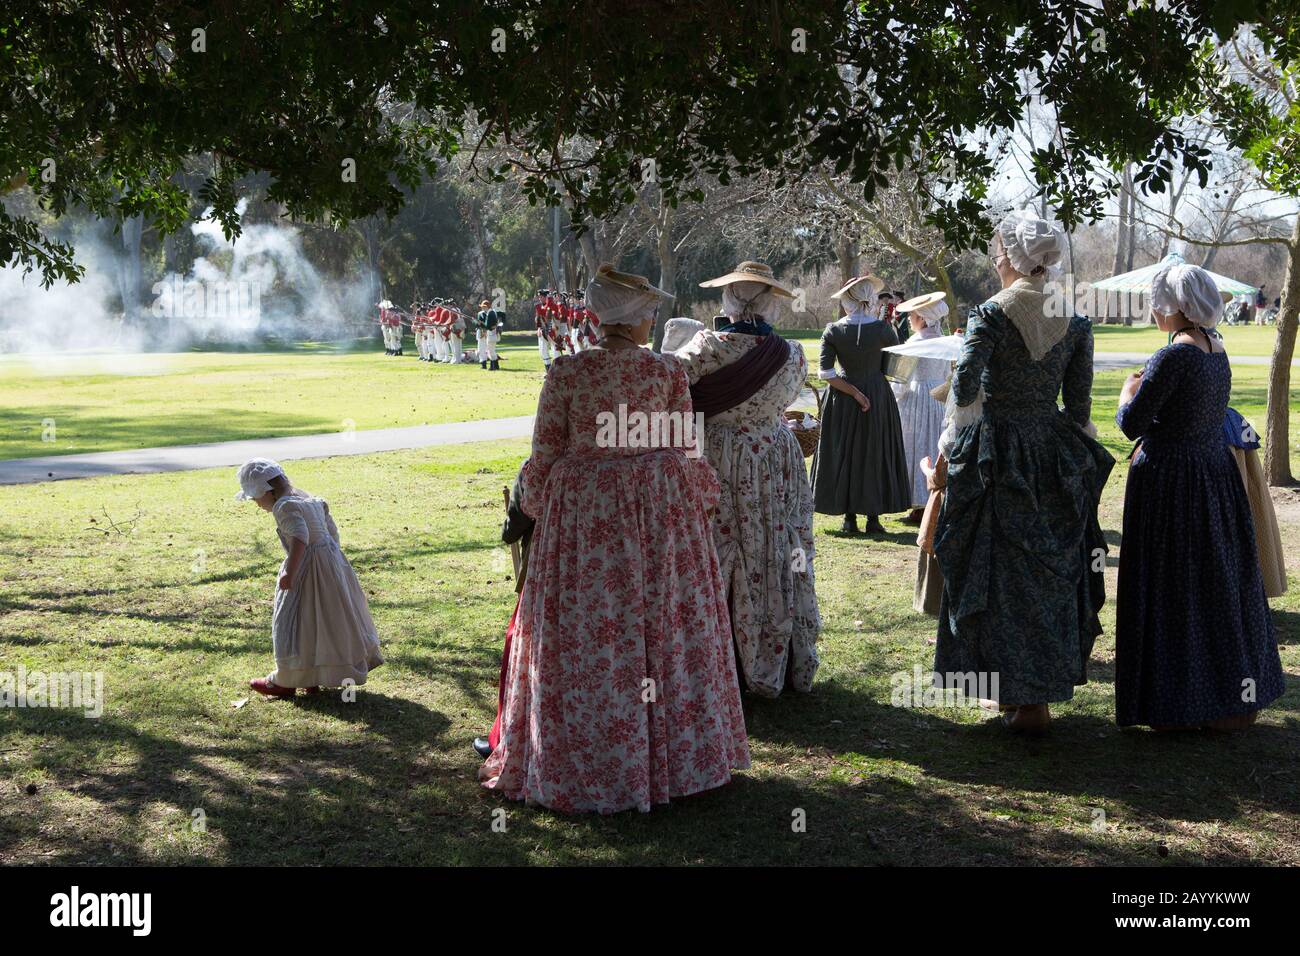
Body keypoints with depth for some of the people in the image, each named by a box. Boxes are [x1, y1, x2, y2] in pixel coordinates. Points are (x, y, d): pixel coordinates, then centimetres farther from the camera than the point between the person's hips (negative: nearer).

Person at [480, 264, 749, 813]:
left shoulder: (566, 372, -7)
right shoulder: (667, 372, -5)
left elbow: (545, 454, -3)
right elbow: (685, 451, 1)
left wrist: (534, 506, 14)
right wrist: (701, 497, 19)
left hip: (581, 512, -1)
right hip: (658, 513, 1)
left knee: (584, 639, 7)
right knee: (664, 630, 12)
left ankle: (582, 765, 15)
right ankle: (672, 755, 22)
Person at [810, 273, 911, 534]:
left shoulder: (833, 331, -9)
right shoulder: (882, 329, -11)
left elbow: (825, 373, -13)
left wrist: (854, 393, -11)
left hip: (843, 399, 0)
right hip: (878, 394, 0)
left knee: (844, 454, 9)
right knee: (876, 452, 10)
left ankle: (850, 518, 9)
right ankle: (874, 517, 12)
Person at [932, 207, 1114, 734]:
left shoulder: (990, 315, -12)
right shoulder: (1073, 323, 1)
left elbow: (963, 393, -18)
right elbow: (1079, 405, 3)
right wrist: (1081, 451, 17)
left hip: (996, 456, -4)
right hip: (1053, 455, 4)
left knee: (1004, 572, 5)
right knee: (1051, 570, 14)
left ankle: (1024, 700, 9)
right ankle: (1045, 687, 22)